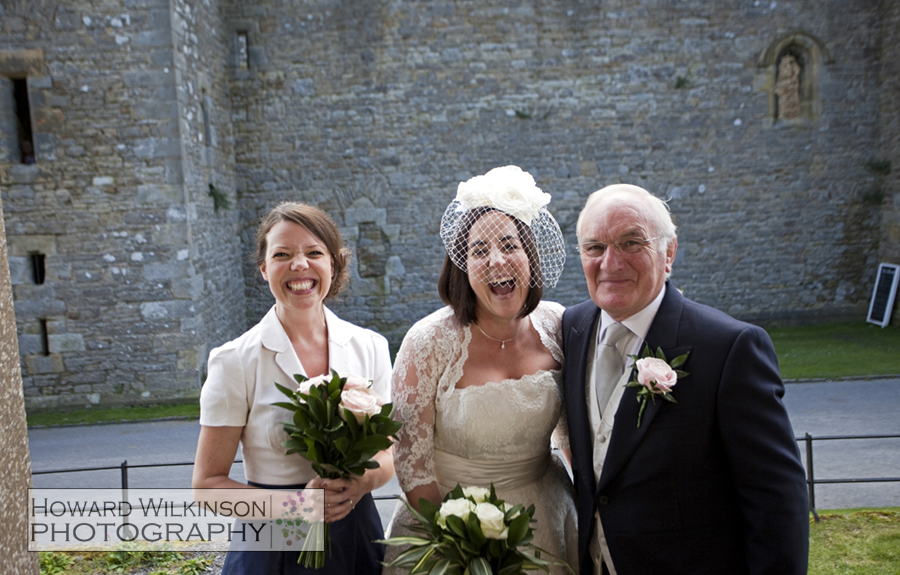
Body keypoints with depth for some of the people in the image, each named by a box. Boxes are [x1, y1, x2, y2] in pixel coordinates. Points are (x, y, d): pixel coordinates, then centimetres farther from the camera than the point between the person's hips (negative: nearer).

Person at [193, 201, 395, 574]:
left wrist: (359, 483, -15)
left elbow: (387, 454, 5)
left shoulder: (371, 347, -4)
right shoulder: (236, 361, -11)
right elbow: (207, 483, -7)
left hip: (356, 538, 3)